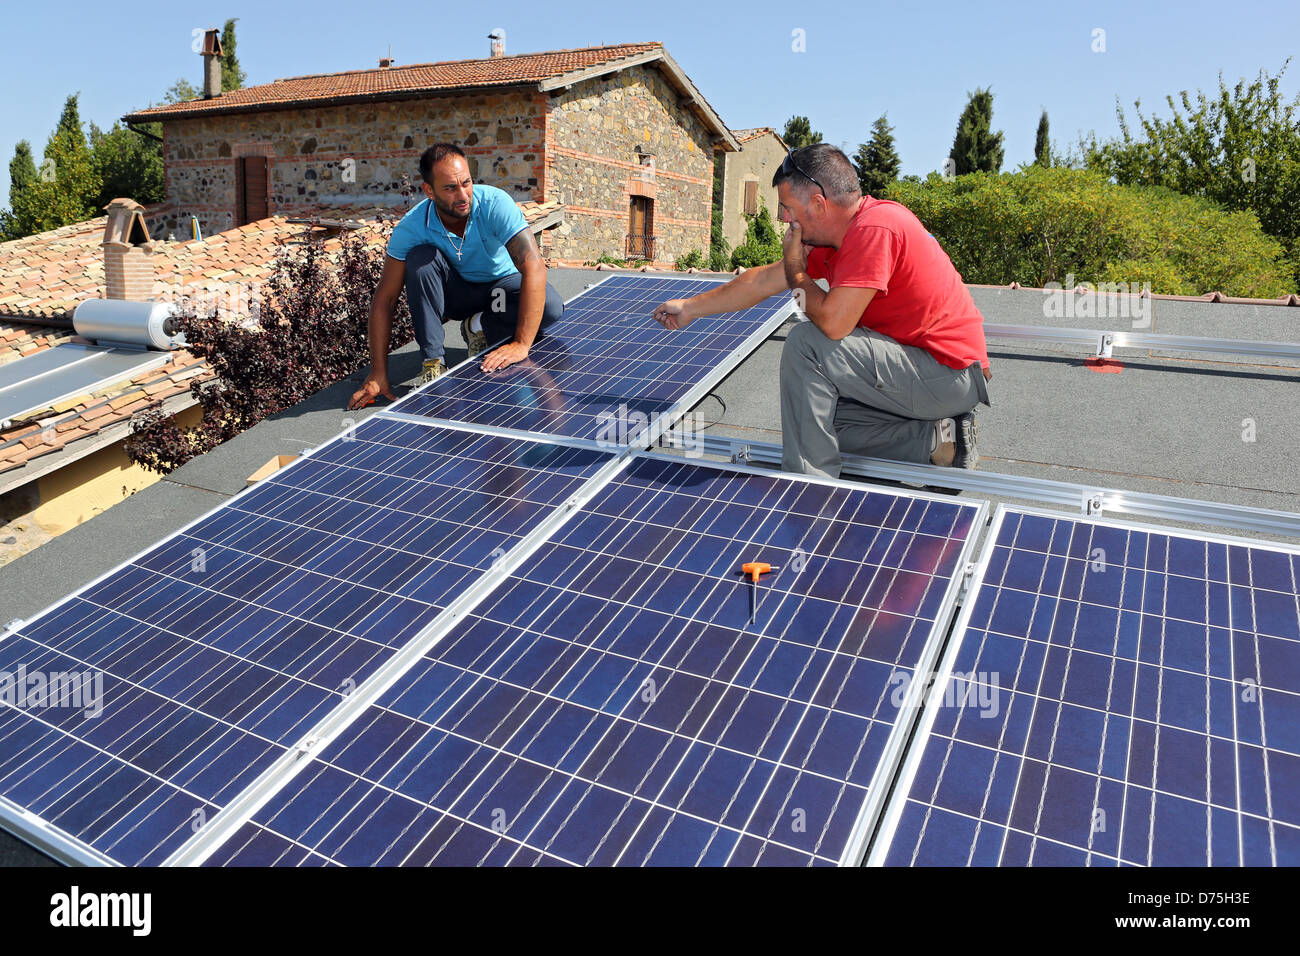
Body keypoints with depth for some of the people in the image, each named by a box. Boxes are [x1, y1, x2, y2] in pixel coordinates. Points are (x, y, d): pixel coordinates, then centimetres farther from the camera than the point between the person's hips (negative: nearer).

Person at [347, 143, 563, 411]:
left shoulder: (495, 203, -30)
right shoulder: (410, 228, -24)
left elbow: (535, 267, -38)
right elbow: (384, 299, -20)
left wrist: (521, 344, -48)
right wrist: (378, 373, -27)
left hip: (502, 285, 0)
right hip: (456, 291, 1)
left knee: (551, 307, -31)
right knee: (420, 257, -30)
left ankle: (479, 327, -4)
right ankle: (432, 362, -21)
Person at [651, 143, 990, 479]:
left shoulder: (875, 228, -23)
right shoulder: (830, 237, 8)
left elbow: (832, 321, -27)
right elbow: (764, 280, 17)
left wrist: (795, 269, -8)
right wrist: (691, 307, 23)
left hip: (949, 374, -10)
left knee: (805, 343, -20)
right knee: (816, 411, 13)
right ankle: (939, 436, 7)